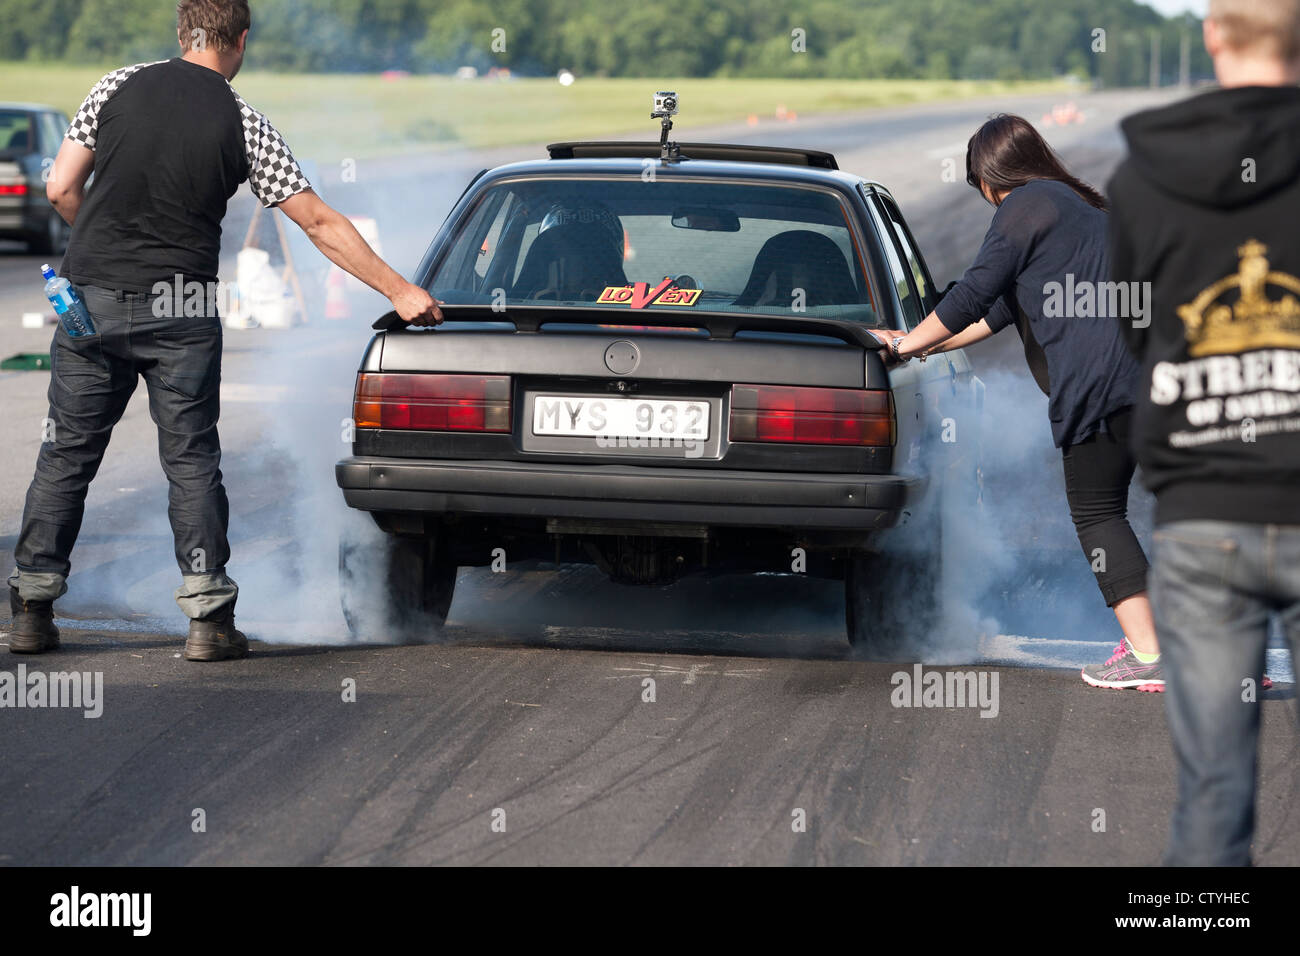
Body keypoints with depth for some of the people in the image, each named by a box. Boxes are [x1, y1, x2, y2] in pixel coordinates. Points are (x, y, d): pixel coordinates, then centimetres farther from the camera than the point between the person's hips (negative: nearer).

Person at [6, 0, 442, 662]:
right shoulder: (245, 127, -2)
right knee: (192, 459, 5)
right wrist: (400, 292, 5)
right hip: (179, 313, -2)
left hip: (89, 299, 2)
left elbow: (61, 190, 2)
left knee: (68, 453, 10)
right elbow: (320, 224, -1)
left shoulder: (117, 88, 1)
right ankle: (209, 618, 0)